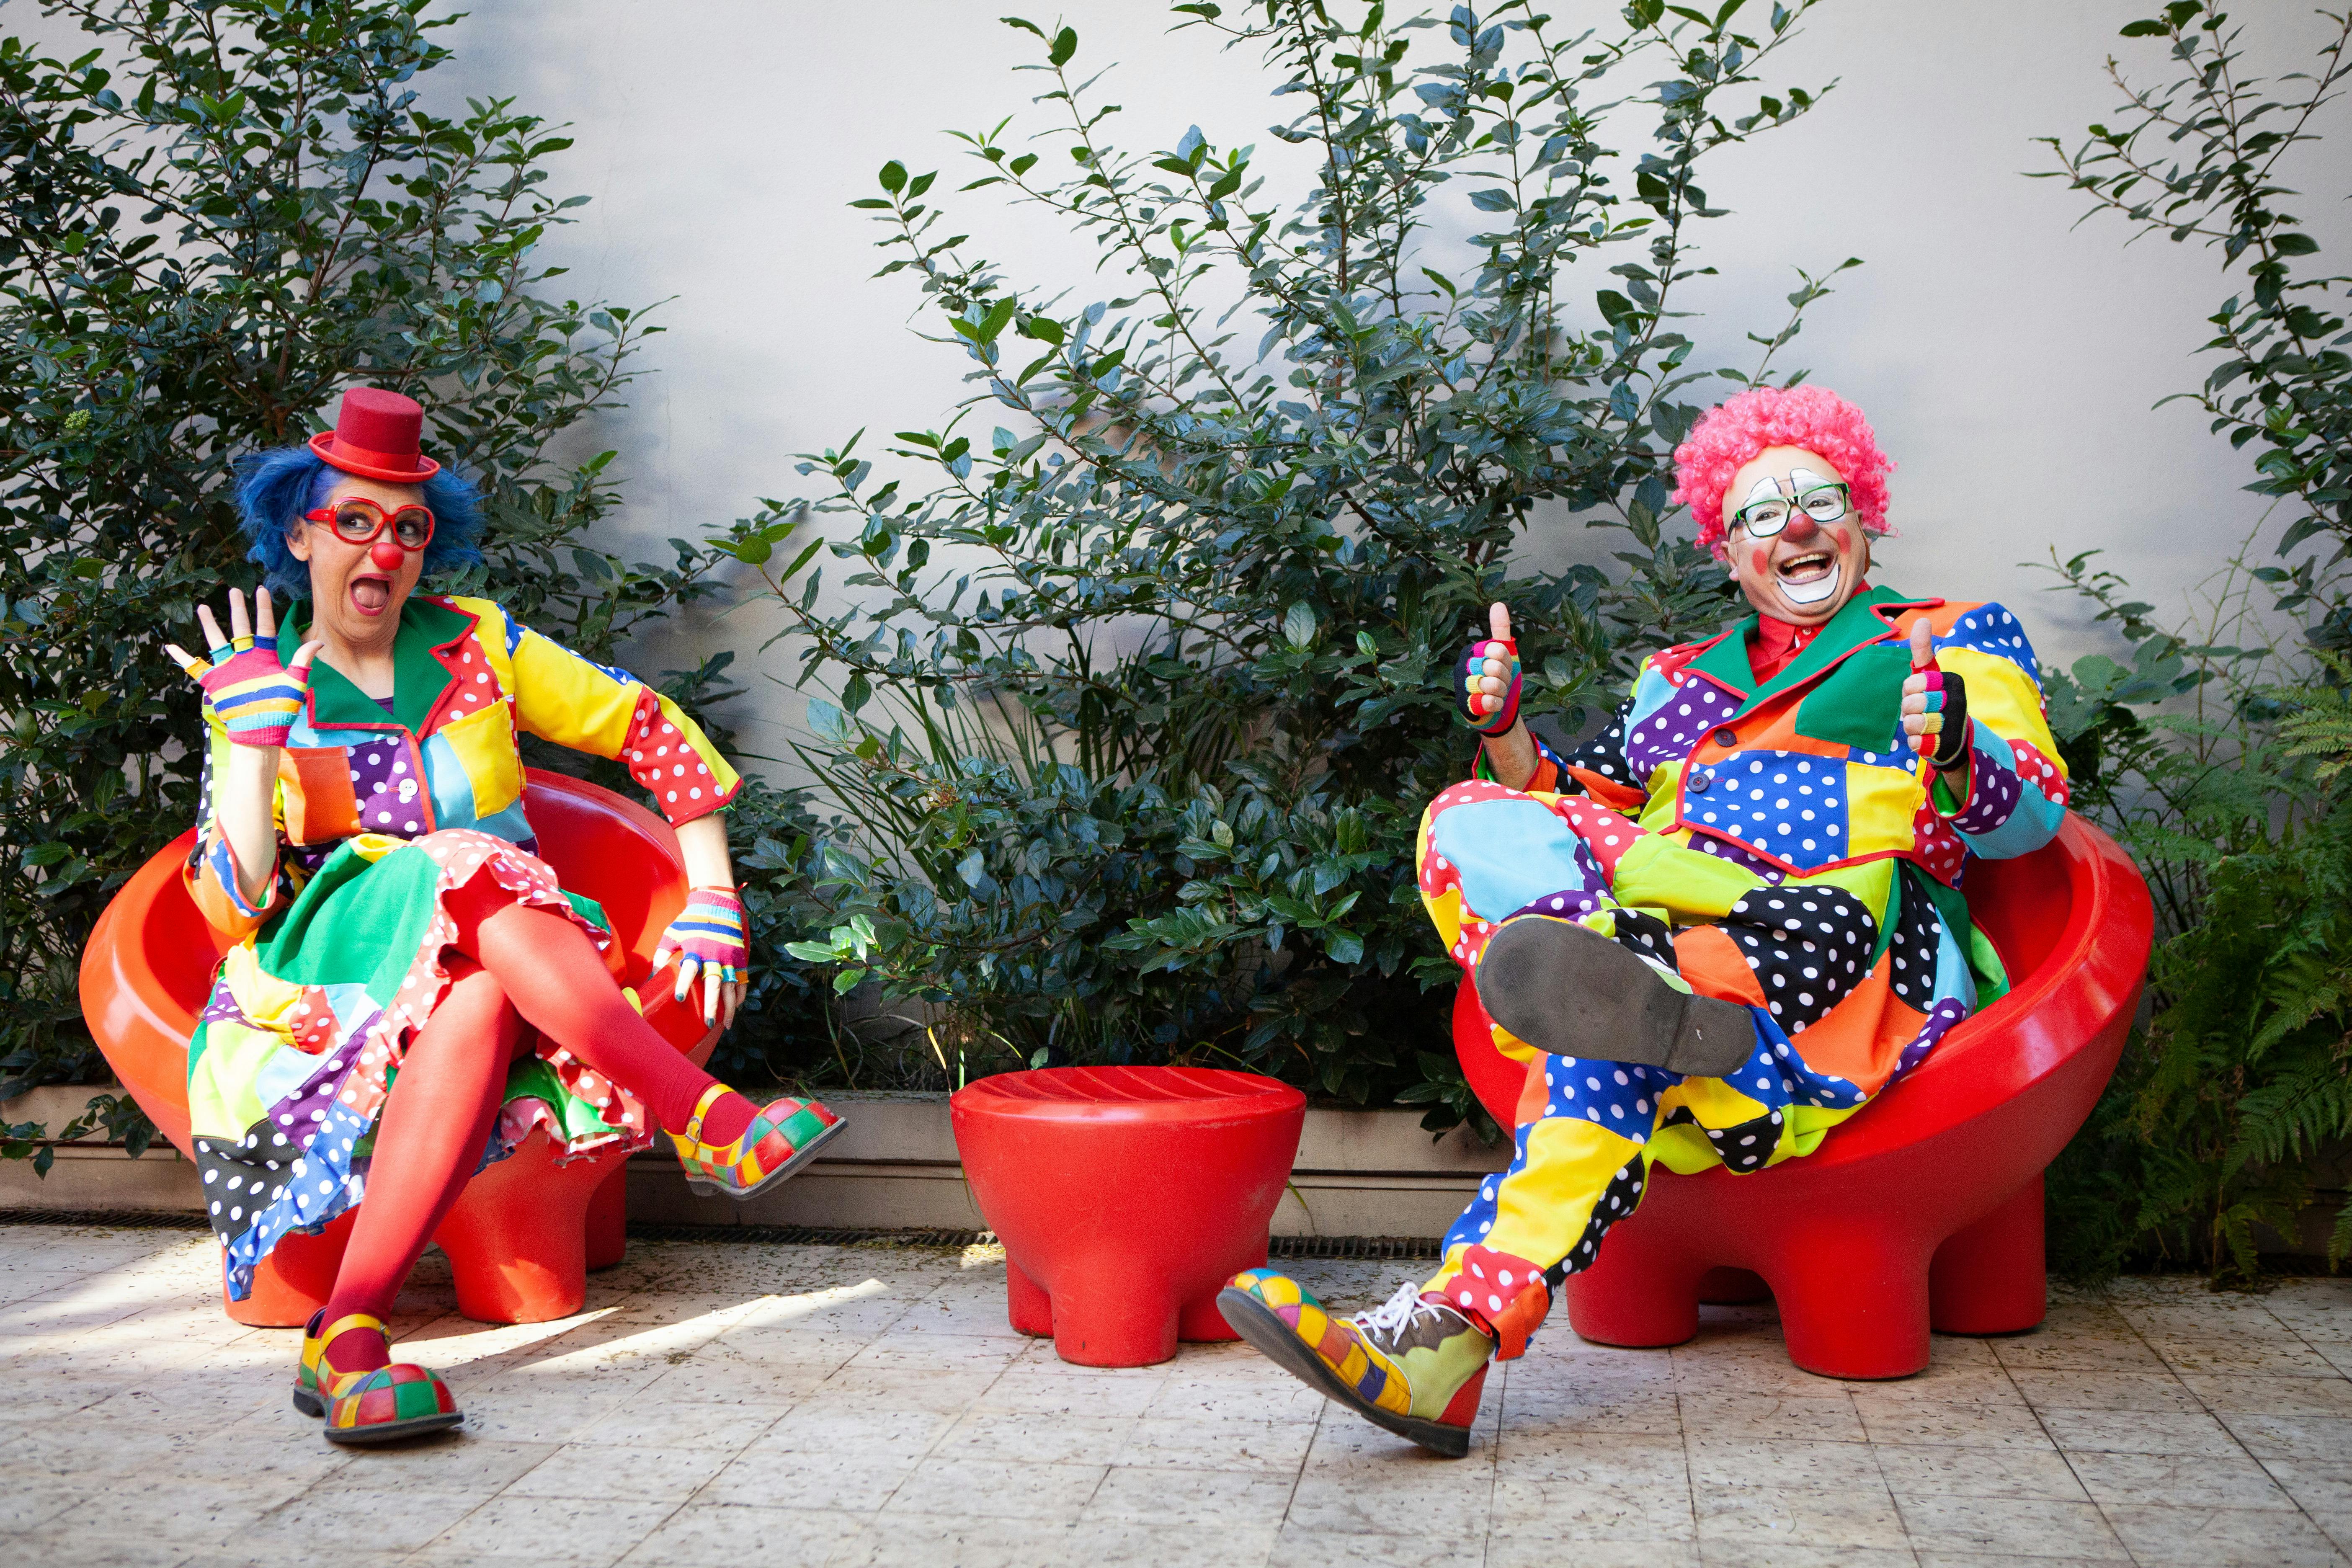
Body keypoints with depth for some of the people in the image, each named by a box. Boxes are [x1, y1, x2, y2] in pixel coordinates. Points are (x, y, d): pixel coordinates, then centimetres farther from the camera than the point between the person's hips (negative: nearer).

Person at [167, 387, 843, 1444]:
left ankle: (349, 1336, -48)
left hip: (489, 973, 2)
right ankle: (711, 1124, -43)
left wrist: (712, 903, -3)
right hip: (323, 979, -1)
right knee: (470, 879, -34)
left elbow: (654, 731, 8)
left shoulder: (472, 647, 10)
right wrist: (255, 729, -10)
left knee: (477, 1004, -38)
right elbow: (232, 909, -5)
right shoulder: (259, 691, 6)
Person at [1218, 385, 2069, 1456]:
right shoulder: (1681, 679, 32)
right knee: (1469, 820, -22)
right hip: (1673, 942, 5)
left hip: (1864, 959, -4)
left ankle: (1453, 1332, -52)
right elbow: (1574, 804, 24)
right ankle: (1661, 1002, -47)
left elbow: (2028, 820, 6)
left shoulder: (1956, 642, 21)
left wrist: (1956, 753, -17)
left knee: (1606, 1050, -37)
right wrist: (1504, 732, 4)